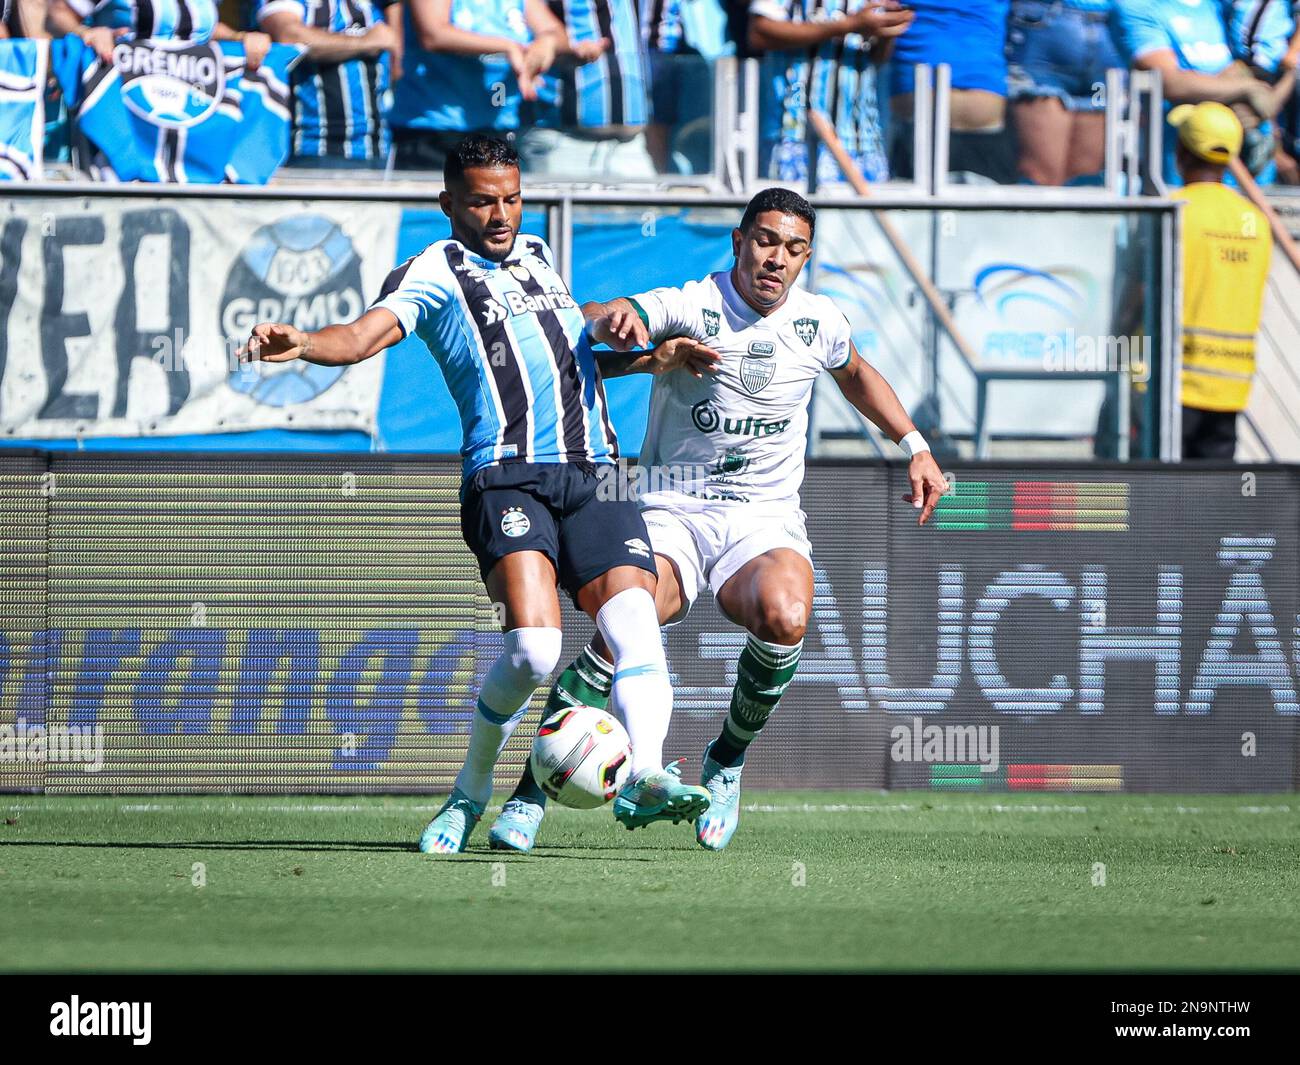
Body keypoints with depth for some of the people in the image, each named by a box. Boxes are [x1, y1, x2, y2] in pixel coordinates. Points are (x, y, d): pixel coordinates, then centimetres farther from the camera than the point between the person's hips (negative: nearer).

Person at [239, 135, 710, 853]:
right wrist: (302, 343, -31)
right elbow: (364, 336, -12)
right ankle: (472, 788, -1)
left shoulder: (537, 256, 26)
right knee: (533, 644, -22)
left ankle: (643, 779, -30)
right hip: (506, 478, -6)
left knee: (635, 627, -17)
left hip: (596, 475, 6)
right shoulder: (435, 271, 6)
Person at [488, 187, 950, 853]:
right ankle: (529, 796, -18)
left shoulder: (819, 322, 5)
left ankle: (726, 762, -4)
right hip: (672, 514, -2)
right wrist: (616, 319, -49)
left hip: (766, 519, 3)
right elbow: (584, 322, -25)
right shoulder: (690, 307, -9)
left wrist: (915, 447, 21)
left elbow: (856, 375, 29)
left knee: (785, 618, -32)